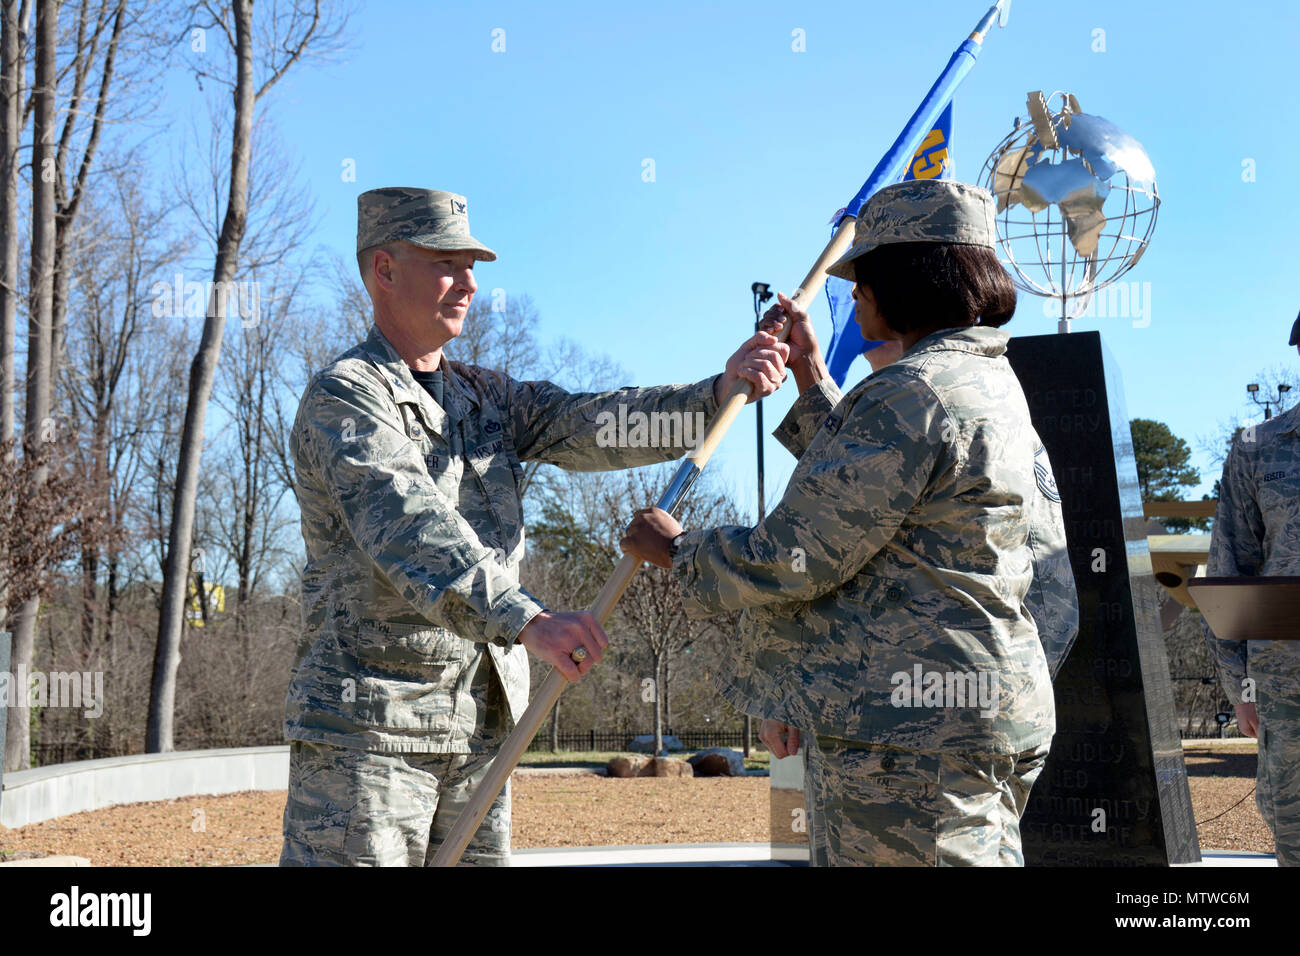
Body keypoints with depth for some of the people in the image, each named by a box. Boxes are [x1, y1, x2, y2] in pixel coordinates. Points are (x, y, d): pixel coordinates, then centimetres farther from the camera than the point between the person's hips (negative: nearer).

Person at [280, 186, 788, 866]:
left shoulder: (487, 397, 17)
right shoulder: (342, 395, -9)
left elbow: (588, 427, 2)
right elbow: (405, 525, -25)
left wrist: (718, 392, -13)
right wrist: (528, 620, -37)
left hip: (481, 725, 7)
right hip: (368, 725, -7)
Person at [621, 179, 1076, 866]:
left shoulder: (913, 393, -18)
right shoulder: (990, 379, 14)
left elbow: (795, 557, -17)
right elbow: (860, 489, 26)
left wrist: (677, 551, 0)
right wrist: (811, 374, 30)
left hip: (910, 728, -11)